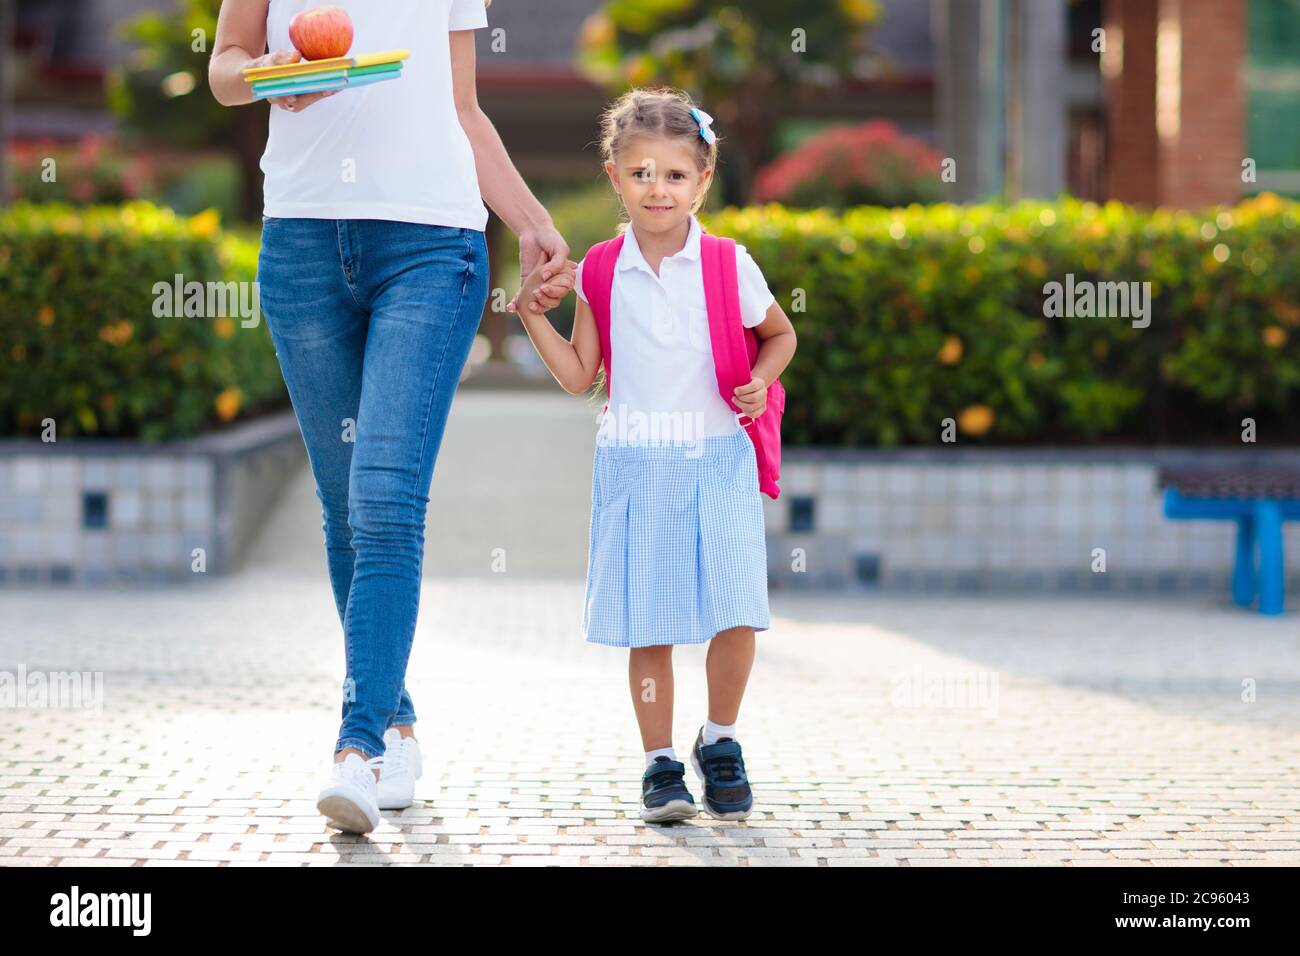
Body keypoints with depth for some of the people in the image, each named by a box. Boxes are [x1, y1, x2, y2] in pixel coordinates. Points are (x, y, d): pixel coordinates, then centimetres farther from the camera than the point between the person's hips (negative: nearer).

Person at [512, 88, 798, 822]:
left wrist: (761, 382, -2)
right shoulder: (599, 274, 3)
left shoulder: (729, 267, 0)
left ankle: (721, 742, 15)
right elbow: (580, 376, 7)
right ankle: (661, 763, 14)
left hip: (718, 461, -1)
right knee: (649, 627, 1)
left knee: (735, 617, -8)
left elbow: (782, 334, 16)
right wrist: (534, 315, -3)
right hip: (635, 466, 1)